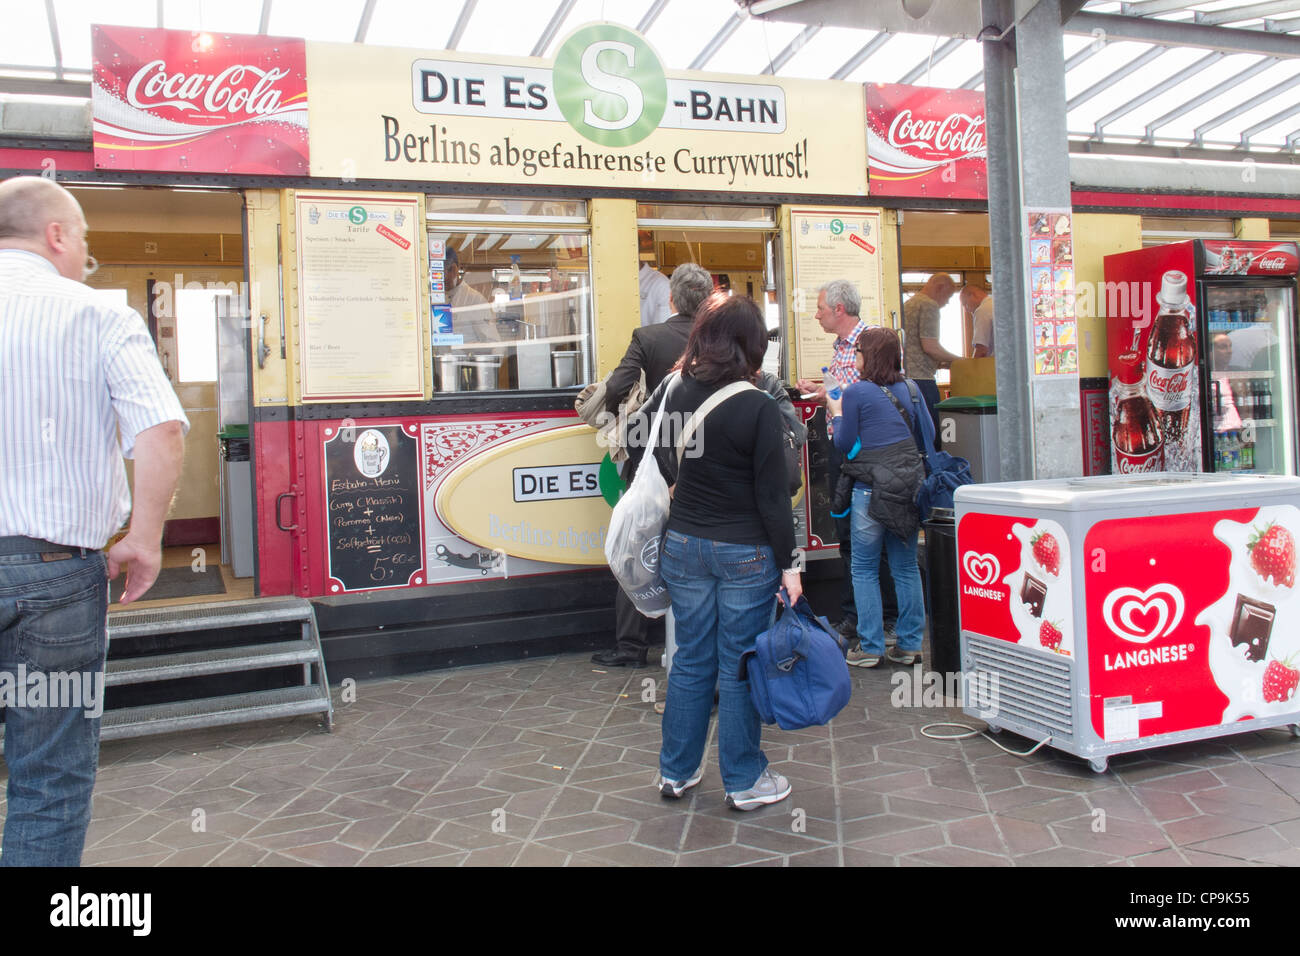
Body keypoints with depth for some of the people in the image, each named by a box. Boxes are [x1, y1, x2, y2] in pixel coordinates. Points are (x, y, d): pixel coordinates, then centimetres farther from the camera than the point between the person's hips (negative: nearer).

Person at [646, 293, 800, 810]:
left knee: (691, 659, 15)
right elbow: (772, 496, -13)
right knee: (739, 665, 6)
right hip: (745, 554, -4)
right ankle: (744, 781, 20)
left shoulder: (676, 393, 0)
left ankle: (676, 771, 27)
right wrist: (788, 564, -6)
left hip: (683, 547, 5)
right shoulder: (758, 408, -15)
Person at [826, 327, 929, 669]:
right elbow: (928, 435, 12)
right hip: (910, 485, 5)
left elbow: (845, 444, -2)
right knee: (906, 566, 11)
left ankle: (869, 647, 8)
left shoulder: (856, 392, -7)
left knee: (864, 569, 6)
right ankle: (909, 644, 17)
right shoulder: (909, 389, 7)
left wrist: (837, 414, 14)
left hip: (872, 489, -5)